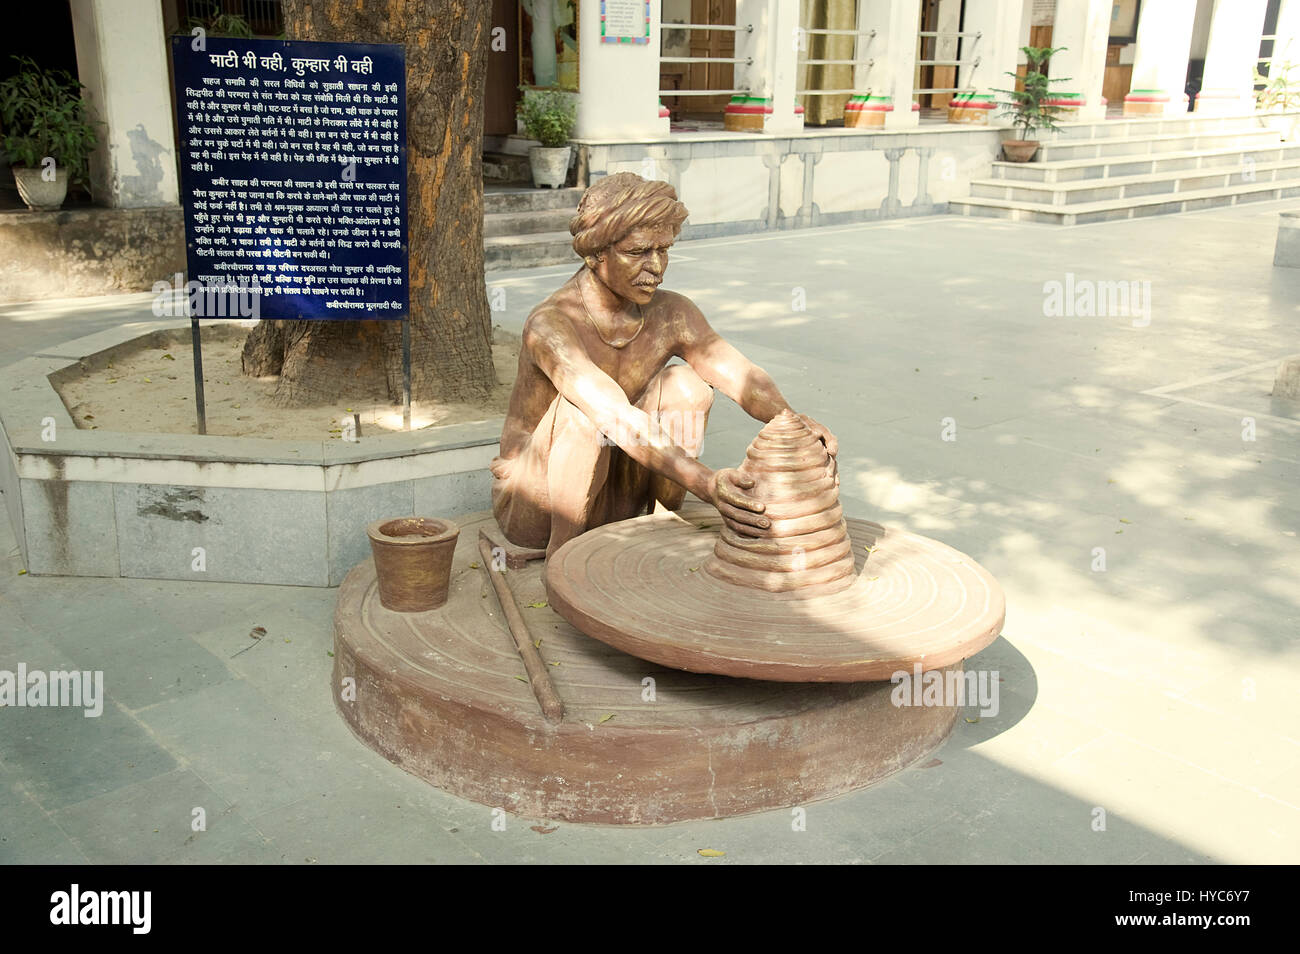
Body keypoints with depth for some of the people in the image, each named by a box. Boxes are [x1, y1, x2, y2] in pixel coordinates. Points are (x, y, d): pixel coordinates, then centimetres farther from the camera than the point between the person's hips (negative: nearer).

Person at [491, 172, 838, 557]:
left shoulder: (671, 315, -6)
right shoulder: (550, 325, -27)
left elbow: (742, 376, -15)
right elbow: (617, 420, -41)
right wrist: (707, 485, -52)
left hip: (612, 501, 5)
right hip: (534, 509, -5)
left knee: (685, 383, -16)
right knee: (583, 407, -33)